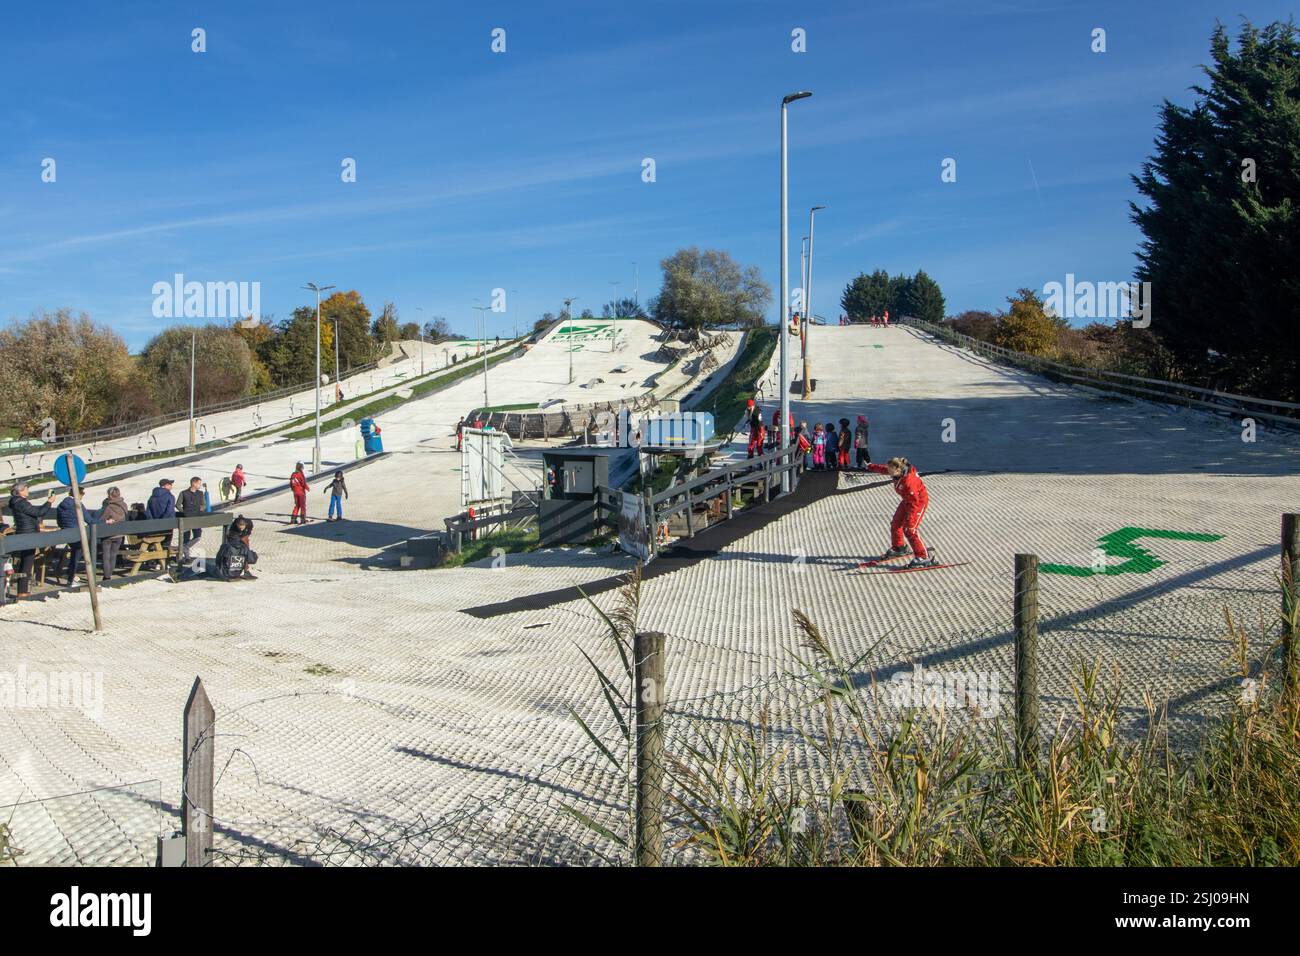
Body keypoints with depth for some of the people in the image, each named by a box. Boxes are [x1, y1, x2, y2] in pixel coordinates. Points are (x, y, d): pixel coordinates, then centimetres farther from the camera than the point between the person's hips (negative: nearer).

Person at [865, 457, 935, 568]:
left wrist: (910, 520, -32)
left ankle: (923, 557, -11)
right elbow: (882, 469, 11)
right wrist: (870, 467, 27)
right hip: (907, 500, 9)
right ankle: (898, 548, 40)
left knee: (910, 530, -16)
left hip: (919, 501, -9)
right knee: (895, 525, 16)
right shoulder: (897, 473, -12)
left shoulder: (909, 481, -37)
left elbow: (914, 501, -33)